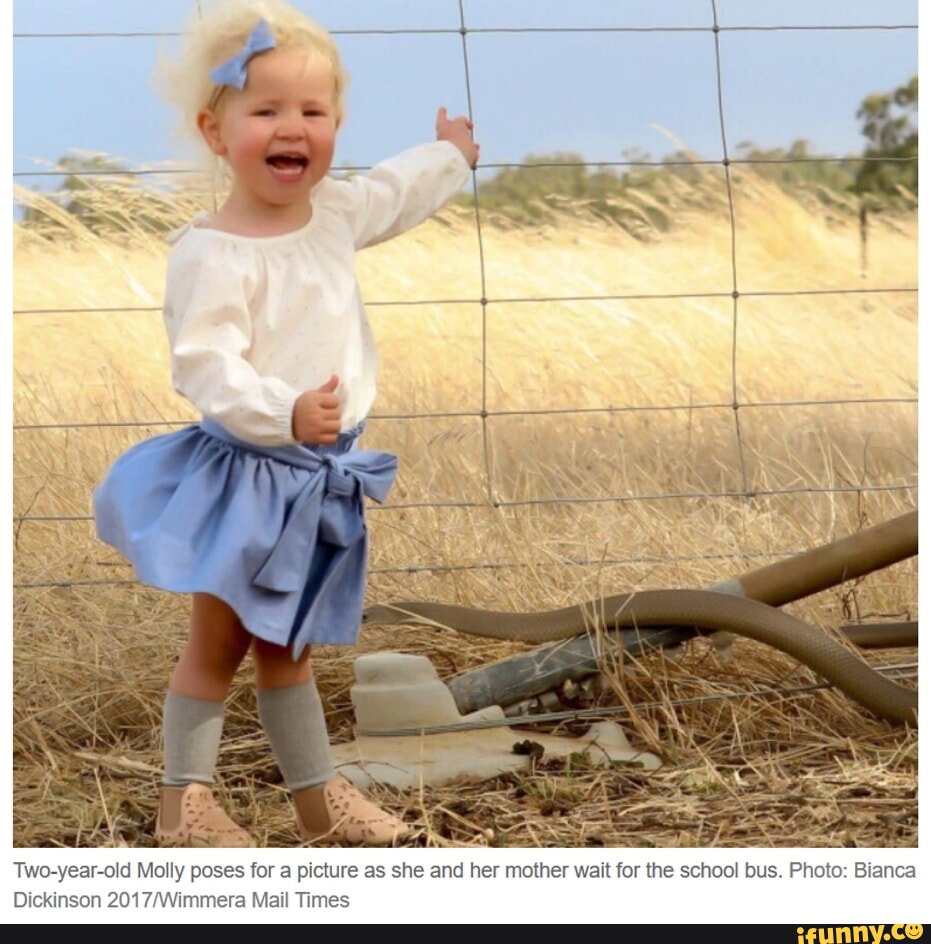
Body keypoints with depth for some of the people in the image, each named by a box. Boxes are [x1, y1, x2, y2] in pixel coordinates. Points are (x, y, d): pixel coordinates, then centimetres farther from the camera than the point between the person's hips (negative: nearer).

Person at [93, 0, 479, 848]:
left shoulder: (336, 211, 3)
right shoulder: (211, 255, -22)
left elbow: (394, 194, 26)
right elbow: (205, 366, -29)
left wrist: (453, 155, 39)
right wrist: (284, 413, -42)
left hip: (318, 475, 7)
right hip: (246, 473, -7)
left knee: (285, 647, 20)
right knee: (219, 646, 3)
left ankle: (318, 794, 28)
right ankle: (184, 804, 13)